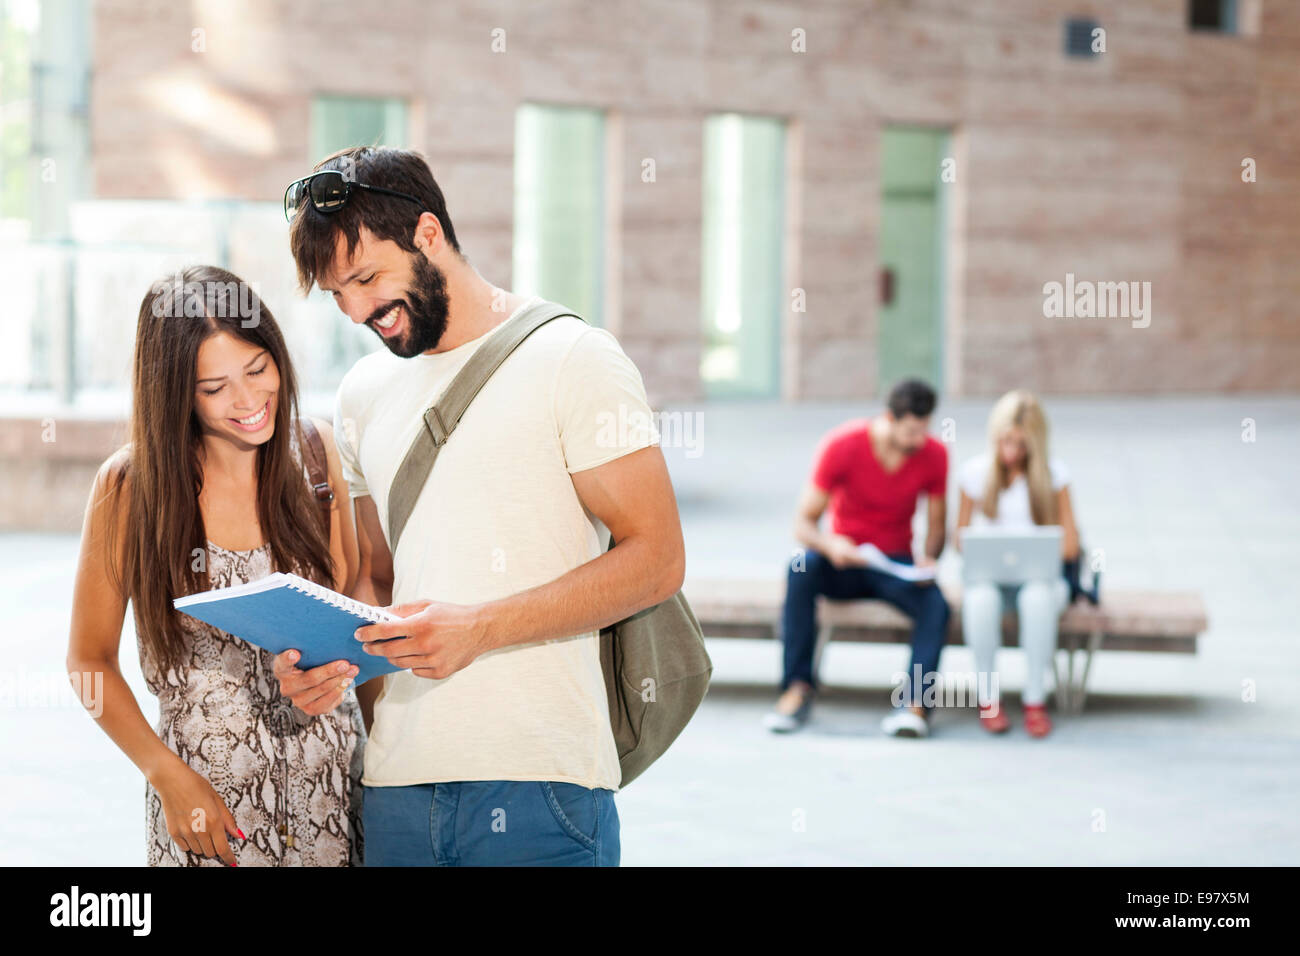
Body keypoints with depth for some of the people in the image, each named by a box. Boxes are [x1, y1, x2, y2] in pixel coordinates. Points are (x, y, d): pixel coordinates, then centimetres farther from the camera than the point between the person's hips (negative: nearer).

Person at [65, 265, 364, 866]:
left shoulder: (316, 453, 0)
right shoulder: (129, 486, -6)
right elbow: (90, 659, 0)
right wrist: (168, 775, -11)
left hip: (333, 780, 2)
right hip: (204, 793, -2)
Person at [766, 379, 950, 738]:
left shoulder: (934, 455, -7)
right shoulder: (842, 445, -15)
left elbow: (936, 527, 2)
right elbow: (803, 522, -13)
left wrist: (928, 558, -22)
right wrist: (829, 545, -36)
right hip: (844, 563, -1)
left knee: (936, 605, -31)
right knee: (801, 567, -34)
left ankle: (914, 701, -37)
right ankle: (797, 688, -29)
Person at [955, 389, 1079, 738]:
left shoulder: (1053, 474, 0)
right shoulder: (975, 472, 3)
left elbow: (1069, 545, -1)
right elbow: (961, 538, 8)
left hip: (1040, 575, 0)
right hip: (987, 575, 0)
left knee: (1037, 597, -38)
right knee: (981, 597, -37)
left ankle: (1035, 700, -24)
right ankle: (987, 696, -18)